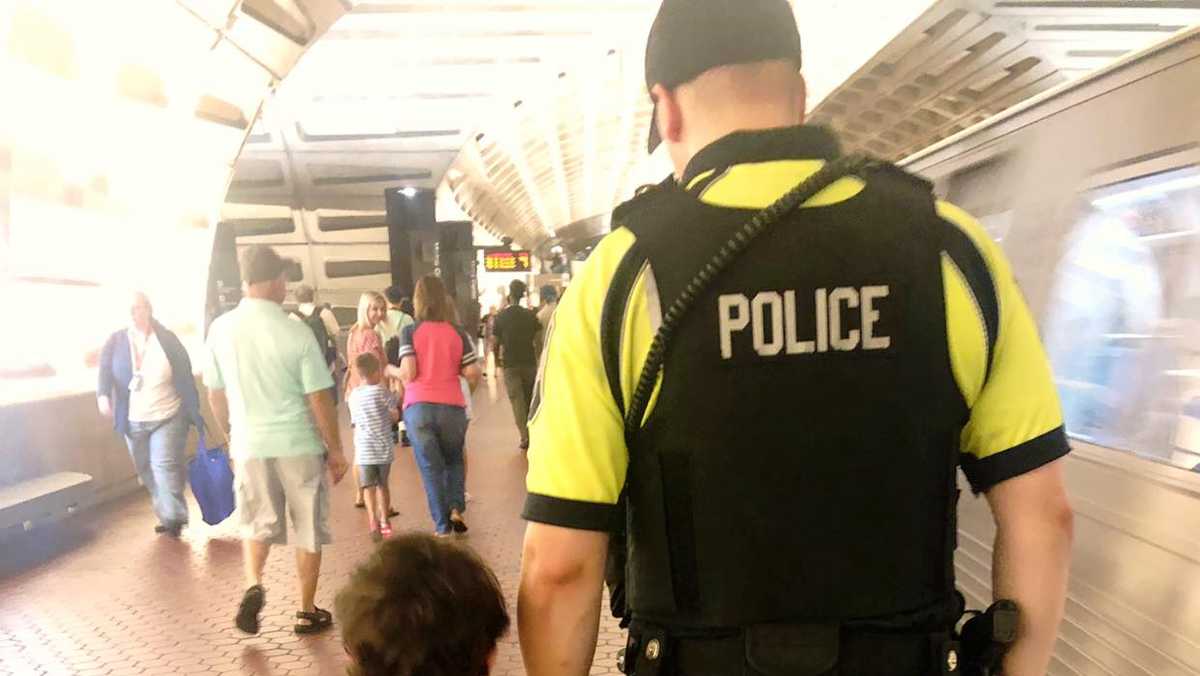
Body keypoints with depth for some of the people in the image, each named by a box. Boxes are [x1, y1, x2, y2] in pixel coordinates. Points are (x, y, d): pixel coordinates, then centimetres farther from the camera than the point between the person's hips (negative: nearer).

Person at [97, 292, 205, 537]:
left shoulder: (167, 339, -4)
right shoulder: (115, 342, 2)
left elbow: (185, 377, -4)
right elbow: (105, 371, -8)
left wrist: (194, 413, -7)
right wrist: (103, 395, -30)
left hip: (168, 417, -4)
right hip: (133, 421, 4)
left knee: (165, 465, -14)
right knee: (146, 472, 12)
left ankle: (174, 517, -3)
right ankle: (166, 516, 25)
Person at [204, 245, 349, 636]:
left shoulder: (220, 329, -4)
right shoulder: (297, 333, -15)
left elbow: (215, 394, 6)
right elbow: (319, 400, -12)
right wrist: (335, 450, 0)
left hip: (248, 445, 3)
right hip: (298, 445, -3)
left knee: (256, 523, 22)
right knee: (308, 530, 12)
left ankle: (253, 585, 0)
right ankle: (307, 611, 21)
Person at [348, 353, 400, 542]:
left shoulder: (353, 395, 6)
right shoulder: (382, 391, -4)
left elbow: (356, 422, 11)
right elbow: (395, 416, 3)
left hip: (364, 449, 1)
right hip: (384, 448, -1)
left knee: (369, 487, -2)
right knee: (382, 485, 15)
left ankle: (373, 523, -17)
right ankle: (384, 521, 22)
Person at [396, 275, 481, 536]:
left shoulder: (410, 332, -1)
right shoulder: (457, 333, 4)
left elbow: (408, 373, -8)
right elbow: (473, 374, 2)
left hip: (418, 407, -1)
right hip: (452, 406, 1)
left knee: (430, 466, 8)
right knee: (454, 460, 24)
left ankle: (442, 526, 9)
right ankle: (456, 508, 9)